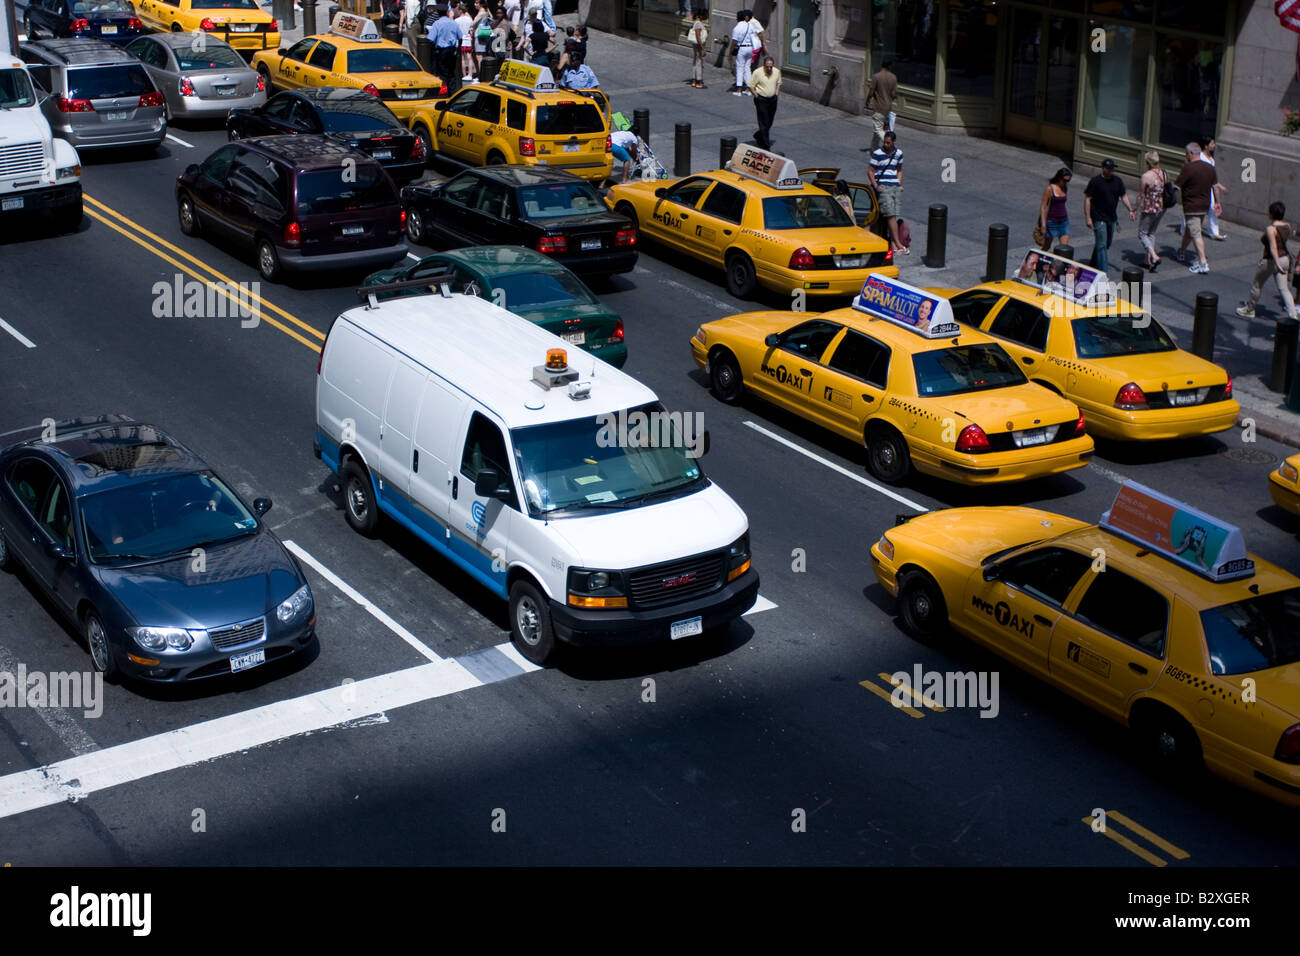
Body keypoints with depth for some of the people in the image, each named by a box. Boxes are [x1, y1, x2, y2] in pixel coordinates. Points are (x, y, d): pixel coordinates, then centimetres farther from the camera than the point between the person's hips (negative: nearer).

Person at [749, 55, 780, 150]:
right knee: (764, 123, -6)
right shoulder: (757, 73, -14)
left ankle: (758, 135, 39)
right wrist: (756, 95, -11)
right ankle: (766, 146, -2)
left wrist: (777, 93, 8)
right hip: (761, 100, -5)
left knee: (769, 123, 13)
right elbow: (751, 86, -7)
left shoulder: (777, 72, 0)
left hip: (773, 99, 5)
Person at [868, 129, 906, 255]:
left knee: (894, 216, 0)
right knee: (891, 215, -13)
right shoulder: (877, 154, -5)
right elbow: (870, 171, -2)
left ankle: (893, 244, 1)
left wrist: (900, 184, 11)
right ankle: (898, 244, -14)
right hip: (883, 187, -5)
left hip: (896, 187, 5)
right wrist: (876, 186, -11)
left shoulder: (898, 153, 11)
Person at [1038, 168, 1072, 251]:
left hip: (1064, 221, 5)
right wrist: (1043, 224, -15)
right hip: (1052, 222, -5)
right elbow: (1043, 207, -11)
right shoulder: (1049, 189, -12)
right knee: (1046, 247, 8)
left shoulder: (1065, 188, 6)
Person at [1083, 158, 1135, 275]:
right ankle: (1103, 273, -14)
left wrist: (1131, 210, -2)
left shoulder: (1118, 181, 7)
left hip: (1112, 218, 6)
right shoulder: (1095, 181, -10)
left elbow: (1124, 196, 12)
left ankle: (1093, 265, 33)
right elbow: (1087, 199, -9)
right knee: (1102, 245, -11)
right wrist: (1088, 218, -14)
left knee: (1107, 244, 15)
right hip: (1099, 218, -6)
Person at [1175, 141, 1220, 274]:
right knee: (1189, 229, 24)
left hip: (1192, 206, -8)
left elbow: (1176, 186, -16)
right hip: (1205, 205, 8)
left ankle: (1203, 263, -12)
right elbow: (1215, 186, 13)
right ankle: (1182, 252, 43)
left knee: (1196, 234, -7)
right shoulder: (1209, 167, 5)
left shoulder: (1188, 168, -18)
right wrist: (1216, 202, 23)